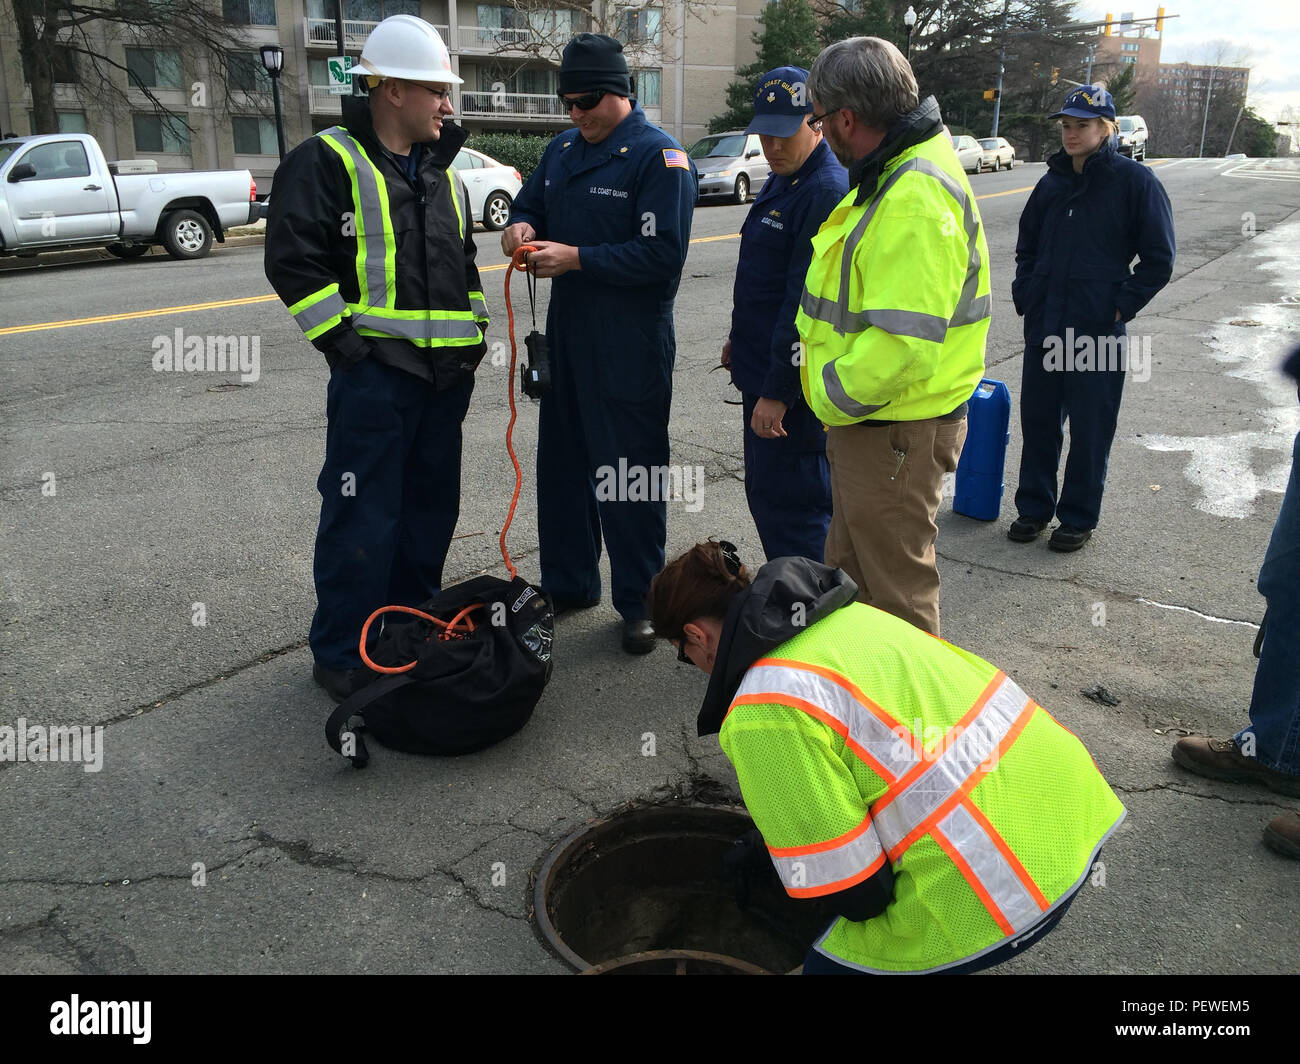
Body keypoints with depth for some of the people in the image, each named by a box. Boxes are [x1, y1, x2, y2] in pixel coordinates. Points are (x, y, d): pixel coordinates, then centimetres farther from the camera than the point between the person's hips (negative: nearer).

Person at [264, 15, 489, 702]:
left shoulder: (443, 175, 18)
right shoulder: (328, 161, -5)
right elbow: (293, 260, -12)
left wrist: (473, 334, 16)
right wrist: (346, 341, -16)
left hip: (446, 372, 7)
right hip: (374, 370, -7)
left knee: (431, 510, 14)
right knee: (364, 518, -5)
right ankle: (340, 656, 10)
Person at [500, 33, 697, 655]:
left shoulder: (660, 158, -11)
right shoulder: (563, 149, 12)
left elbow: (663, 254, -20)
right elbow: (529, 203, 24)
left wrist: (576, 258, -20)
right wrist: (521, 226, -1)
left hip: (631, 345, -8)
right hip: (567, 331, 8)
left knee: (631, 472, 0)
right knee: (561, 461, 15)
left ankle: (639, 603, 14)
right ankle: (568, 583, 31)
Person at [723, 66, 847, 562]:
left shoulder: (827, 192, -20)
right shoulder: (781, 180, 13)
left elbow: (809, 303, -24)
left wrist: (778, 391, -24)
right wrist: (740, 340, 26)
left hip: (793, 383, -11)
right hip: (763, 372, 11)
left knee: (790, 505, -4)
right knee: (763, 493, 20)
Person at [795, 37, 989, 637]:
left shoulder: (917, 200, -24)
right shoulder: (889, 176, 11)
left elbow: (902, 339, -31)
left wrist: (833, 400, -17)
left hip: (895, 431, -11)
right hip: (862, 421, 11)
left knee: (896, 588, 7)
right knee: (849, 571, 24)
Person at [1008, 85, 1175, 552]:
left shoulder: (1135, 180, -6)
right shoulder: (1053, 182, 9)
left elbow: (1159, 258, -5)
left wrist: (1121, 307, -10)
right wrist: (1025, 294, 10)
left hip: (1099, 331, -5)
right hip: (1043, 327, 5)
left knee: (1090, 427, 5)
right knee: (1038, 419, 11)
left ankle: (1079, 517, 18)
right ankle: (1034, 507, 25)